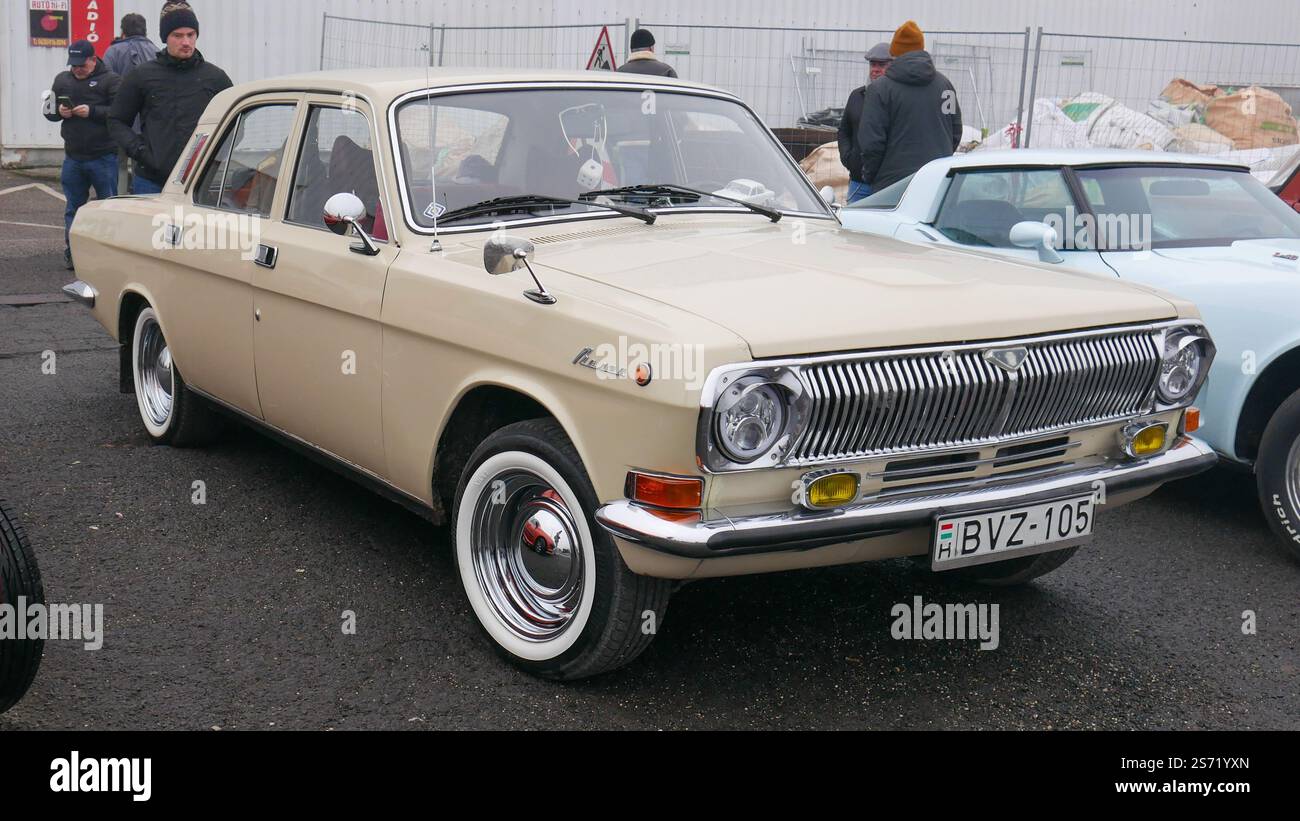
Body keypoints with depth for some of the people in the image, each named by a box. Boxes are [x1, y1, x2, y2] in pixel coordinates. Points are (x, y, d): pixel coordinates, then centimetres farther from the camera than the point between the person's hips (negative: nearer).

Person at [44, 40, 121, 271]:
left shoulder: (110, 80, -5)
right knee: (73, 208, 10)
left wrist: (92, 112, -21)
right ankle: (72, 253, 17)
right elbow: (48, 111, 16)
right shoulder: (62, 80, 12)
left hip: (103, 158, -5)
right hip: (73, 157, 5)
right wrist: (59, 112, -6)